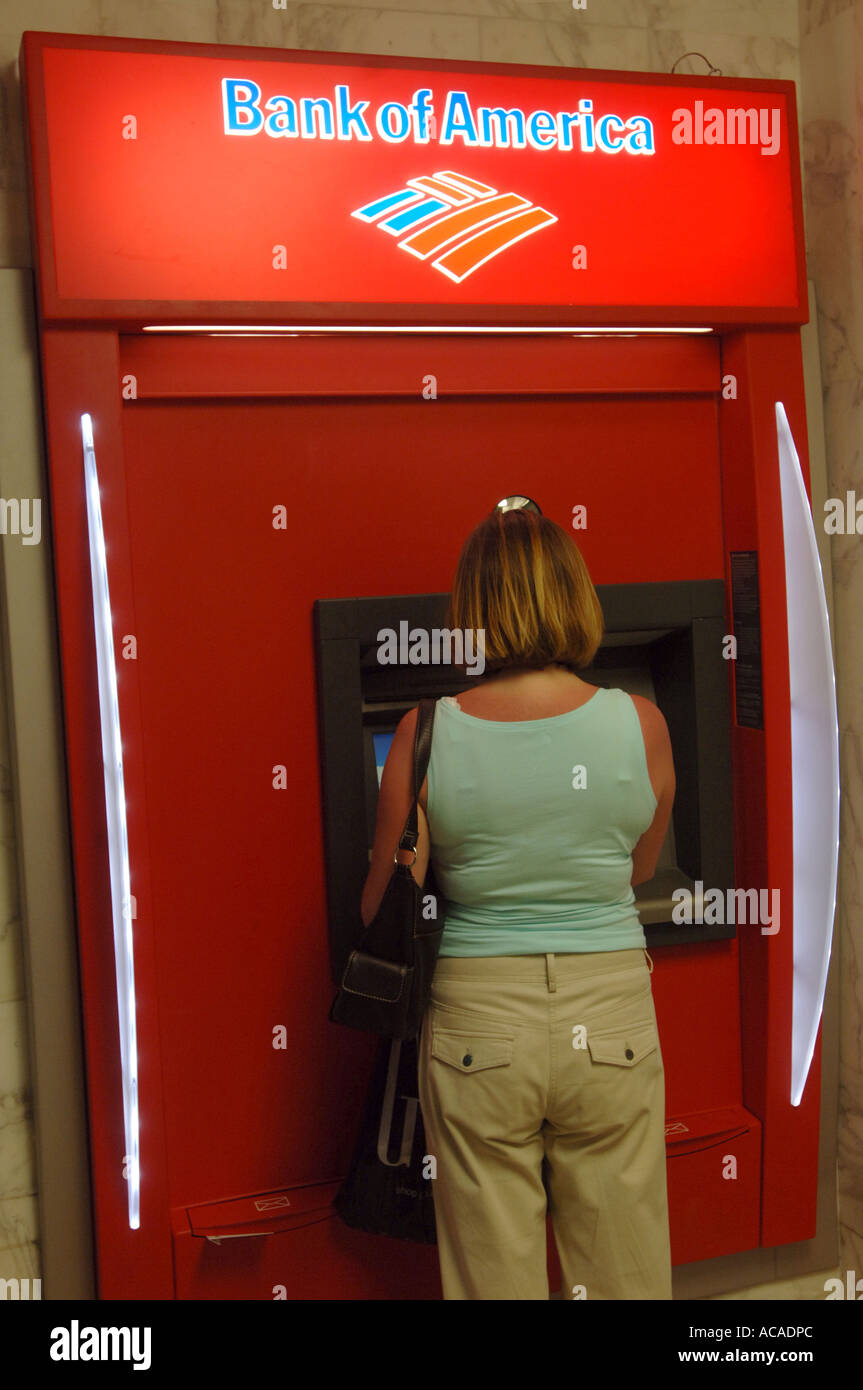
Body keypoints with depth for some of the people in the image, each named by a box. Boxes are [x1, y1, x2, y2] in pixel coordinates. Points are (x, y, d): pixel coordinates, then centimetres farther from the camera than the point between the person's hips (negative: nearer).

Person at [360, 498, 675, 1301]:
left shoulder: (427, 733, -11)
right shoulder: (639, 724, -8)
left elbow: (384, 909, -2)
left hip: (478, 1028, -1)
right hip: (611, 1022, 1)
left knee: (494, 1272, 15)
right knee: (624, 1270, 17)